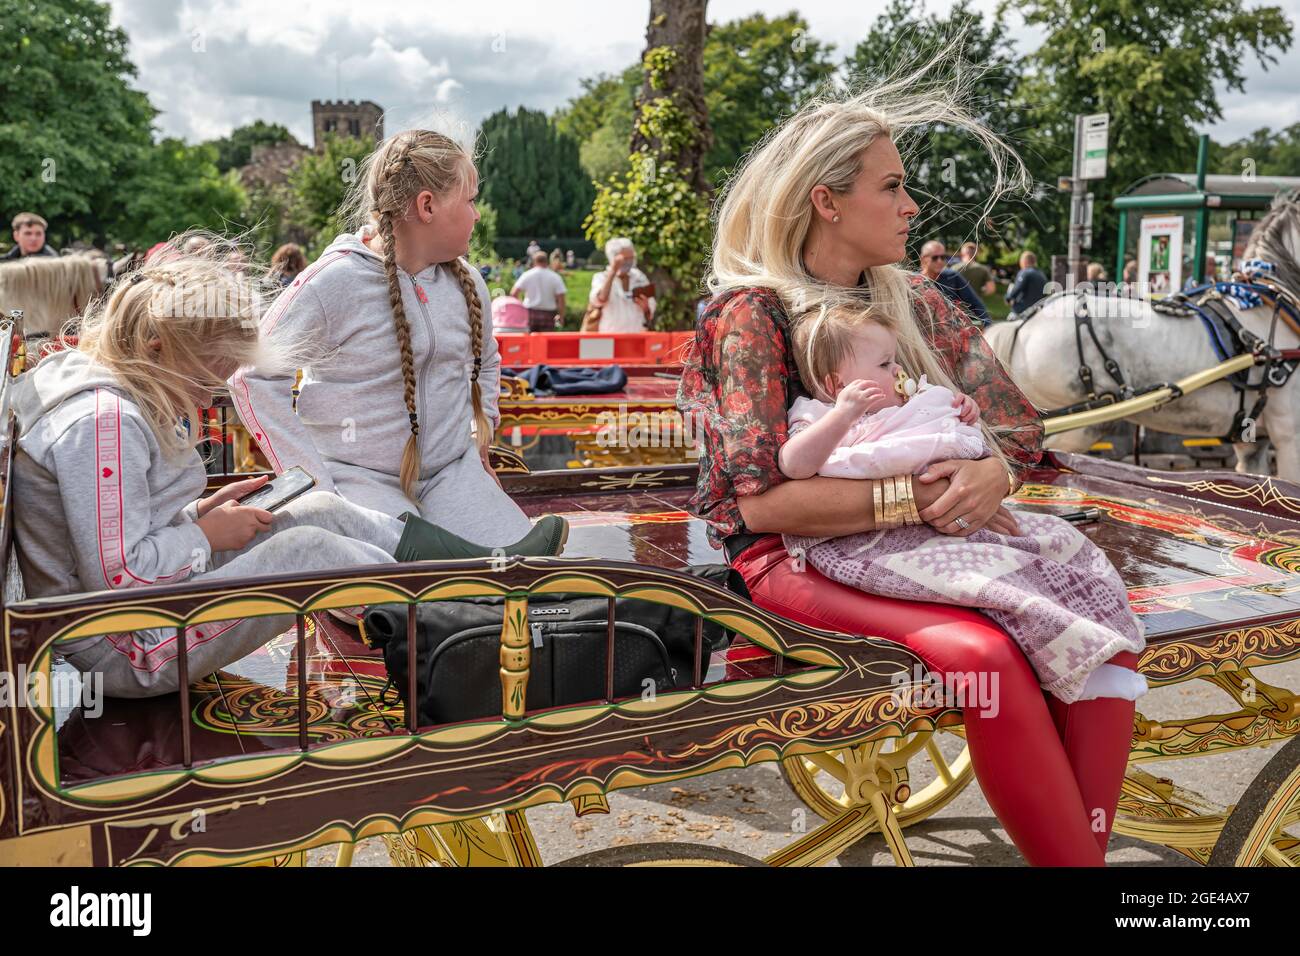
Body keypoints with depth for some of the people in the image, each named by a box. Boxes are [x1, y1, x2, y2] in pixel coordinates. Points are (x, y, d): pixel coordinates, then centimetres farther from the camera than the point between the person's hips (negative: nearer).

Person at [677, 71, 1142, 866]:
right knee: (982, 652, -31)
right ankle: (1077, 858, -12)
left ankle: (1077, 846, -8)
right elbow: (763, 501, -17)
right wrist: (914, 498, -22)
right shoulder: (752, 315, -7)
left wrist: (994, 474, -17)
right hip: (801, 556, -6)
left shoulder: (916, 304, 10)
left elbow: (1022, 433, 8)